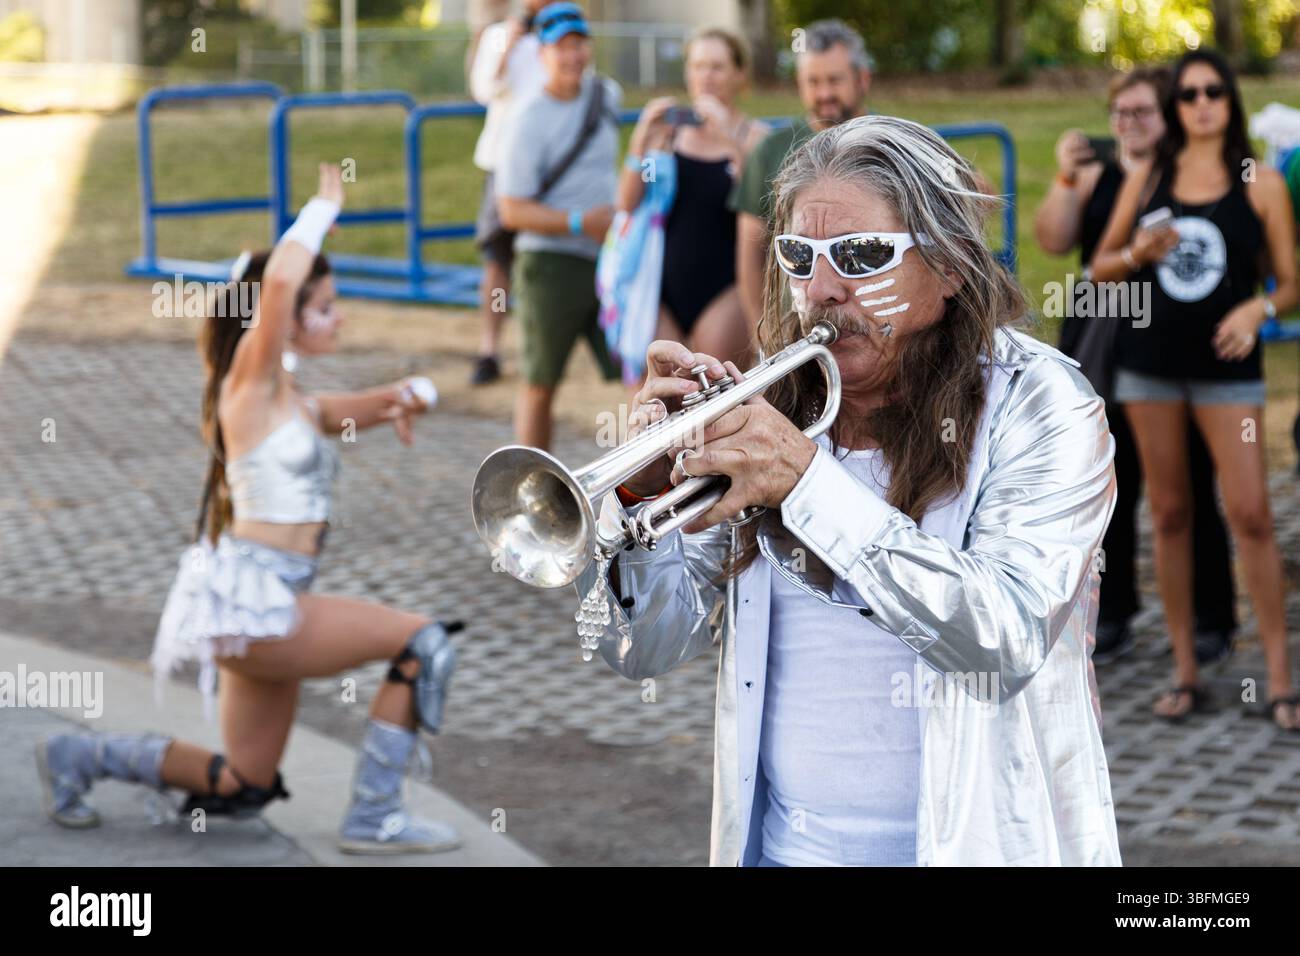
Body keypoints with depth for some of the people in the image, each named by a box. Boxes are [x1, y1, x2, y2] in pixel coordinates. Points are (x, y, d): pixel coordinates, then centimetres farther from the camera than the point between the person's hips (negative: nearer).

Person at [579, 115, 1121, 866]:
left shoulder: (1038, 406, -5)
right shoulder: (770, 405, 4)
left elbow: (1007, 637, -21)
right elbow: (645, 649, 5)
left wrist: (808, 481, -24)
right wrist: (641, 495, -12)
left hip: (967, 841, -3)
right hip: (777, 840, 3)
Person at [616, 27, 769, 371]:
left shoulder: (755, 136, 0)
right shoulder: (668, 130, 7)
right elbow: (627, 203, 2)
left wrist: (731, 140, -24)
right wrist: (641, 140, -10)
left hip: (724, 291, -3)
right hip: (665, 287, 3)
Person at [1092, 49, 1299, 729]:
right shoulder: (1146, 179, 7)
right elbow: (1099, 269, 11)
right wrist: (1136, 253, -10)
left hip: (1226, 365, -2)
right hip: (1149, 361, 2)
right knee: (1170, 516, 5)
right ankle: (1185, 672, 12)